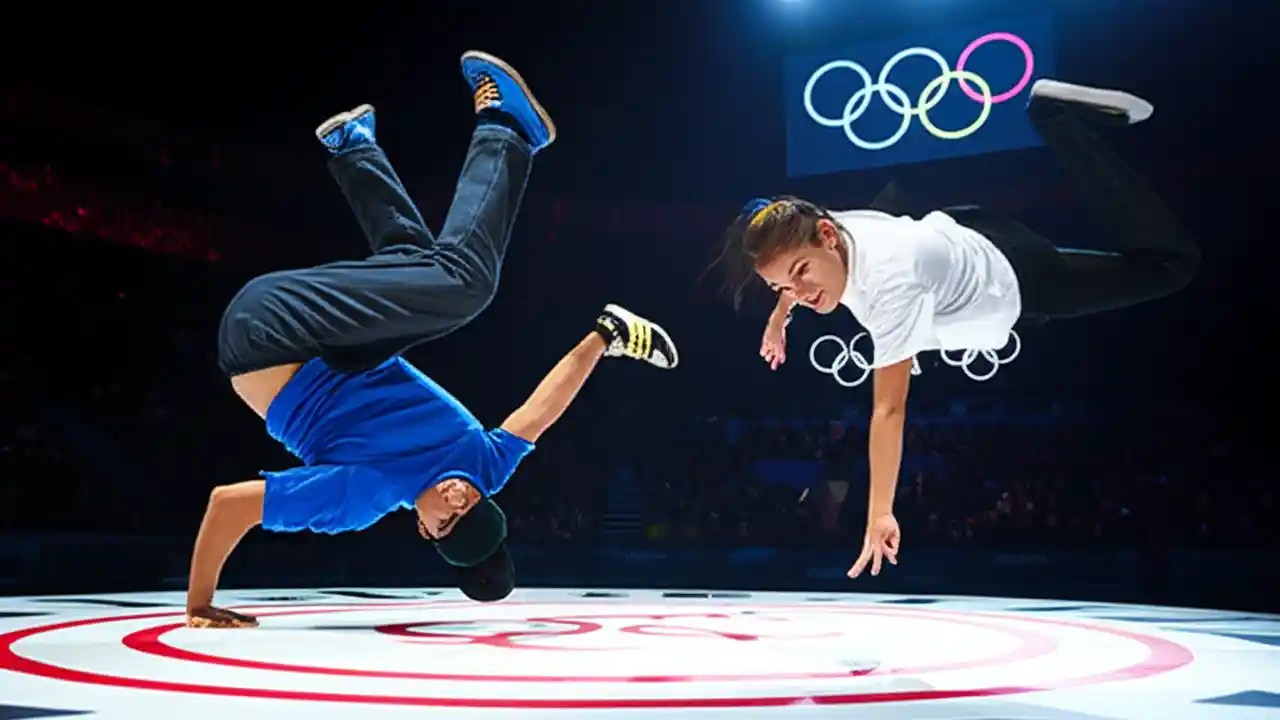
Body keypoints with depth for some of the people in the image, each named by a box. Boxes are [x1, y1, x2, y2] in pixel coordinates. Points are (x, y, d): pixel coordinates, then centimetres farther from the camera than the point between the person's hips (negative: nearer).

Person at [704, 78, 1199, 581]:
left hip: (1013, 282, -7)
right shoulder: (814, 229, -25)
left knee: (1170, 263, 4)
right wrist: (779, 316, 20)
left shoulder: (890, 280, -46)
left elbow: (889, 409, -46)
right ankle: (1050, 115, 33)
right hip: (955, 230, 7)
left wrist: (881, 516, -44)